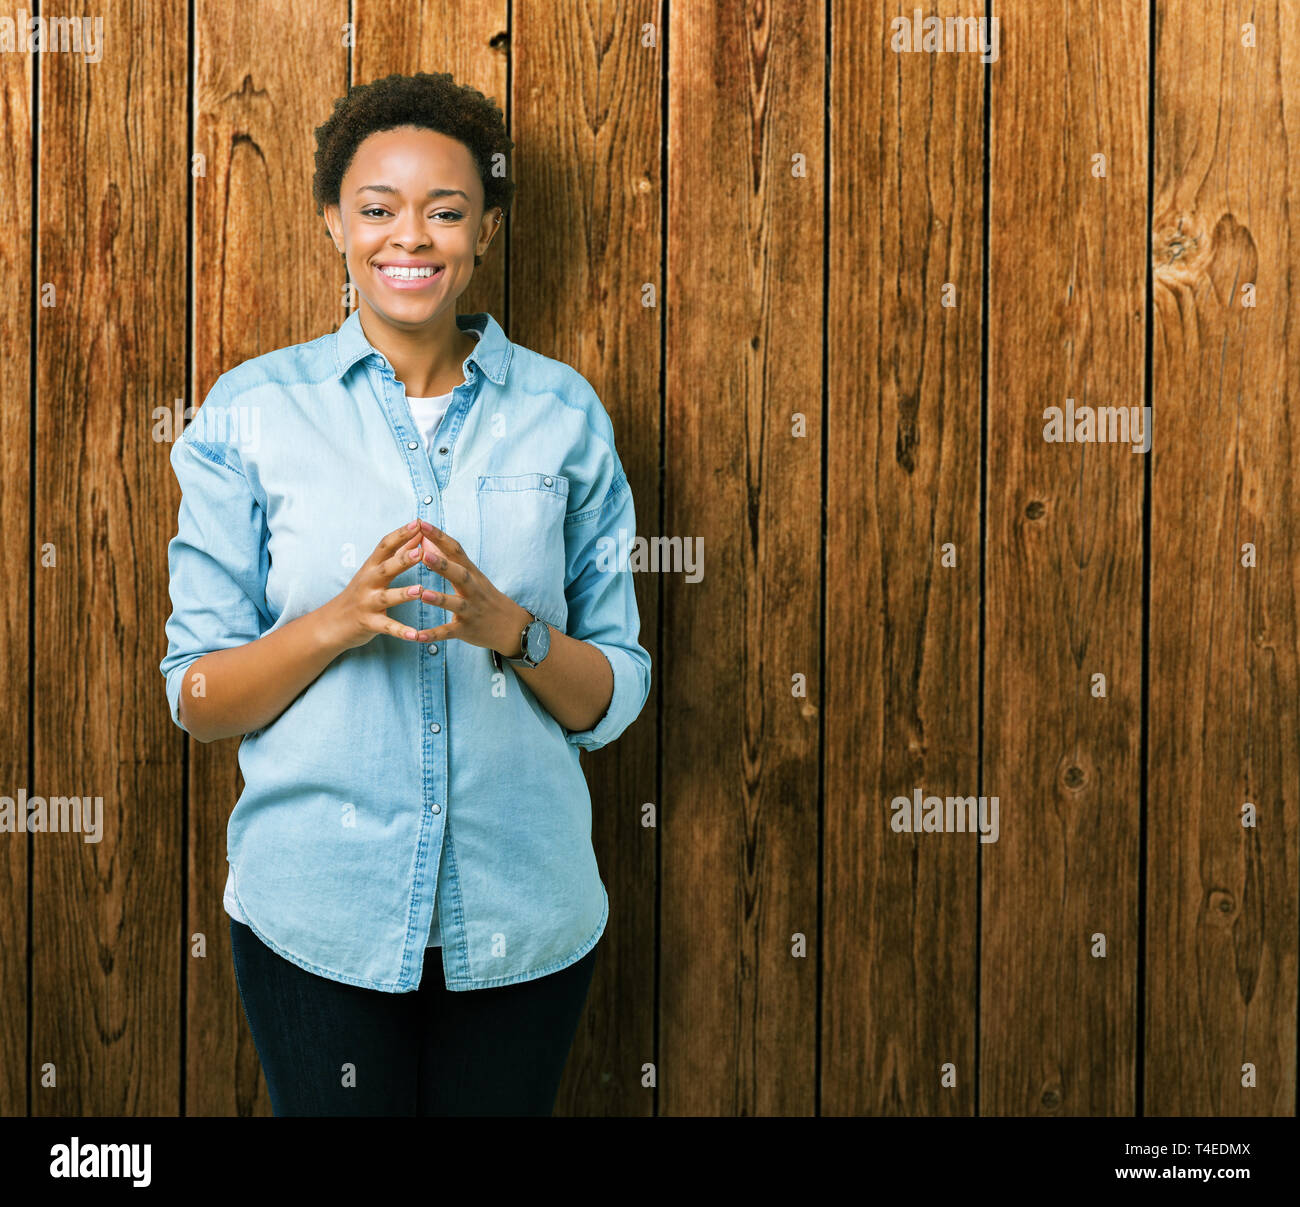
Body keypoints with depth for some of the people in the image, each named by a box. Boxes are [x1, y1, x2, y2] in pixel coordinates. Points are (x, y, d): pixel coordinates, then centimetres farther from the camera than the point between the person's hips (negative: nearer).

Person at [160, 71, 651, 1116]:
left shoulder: (564, 411, 1)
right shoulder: (253, 410, -2)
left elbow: (615, 698, 1)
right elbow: (196, 698, -3)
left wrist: (509, 628, -19)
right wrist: (343, 619, -20)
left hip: (523, 918, 2)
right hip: (314, 918, -1)